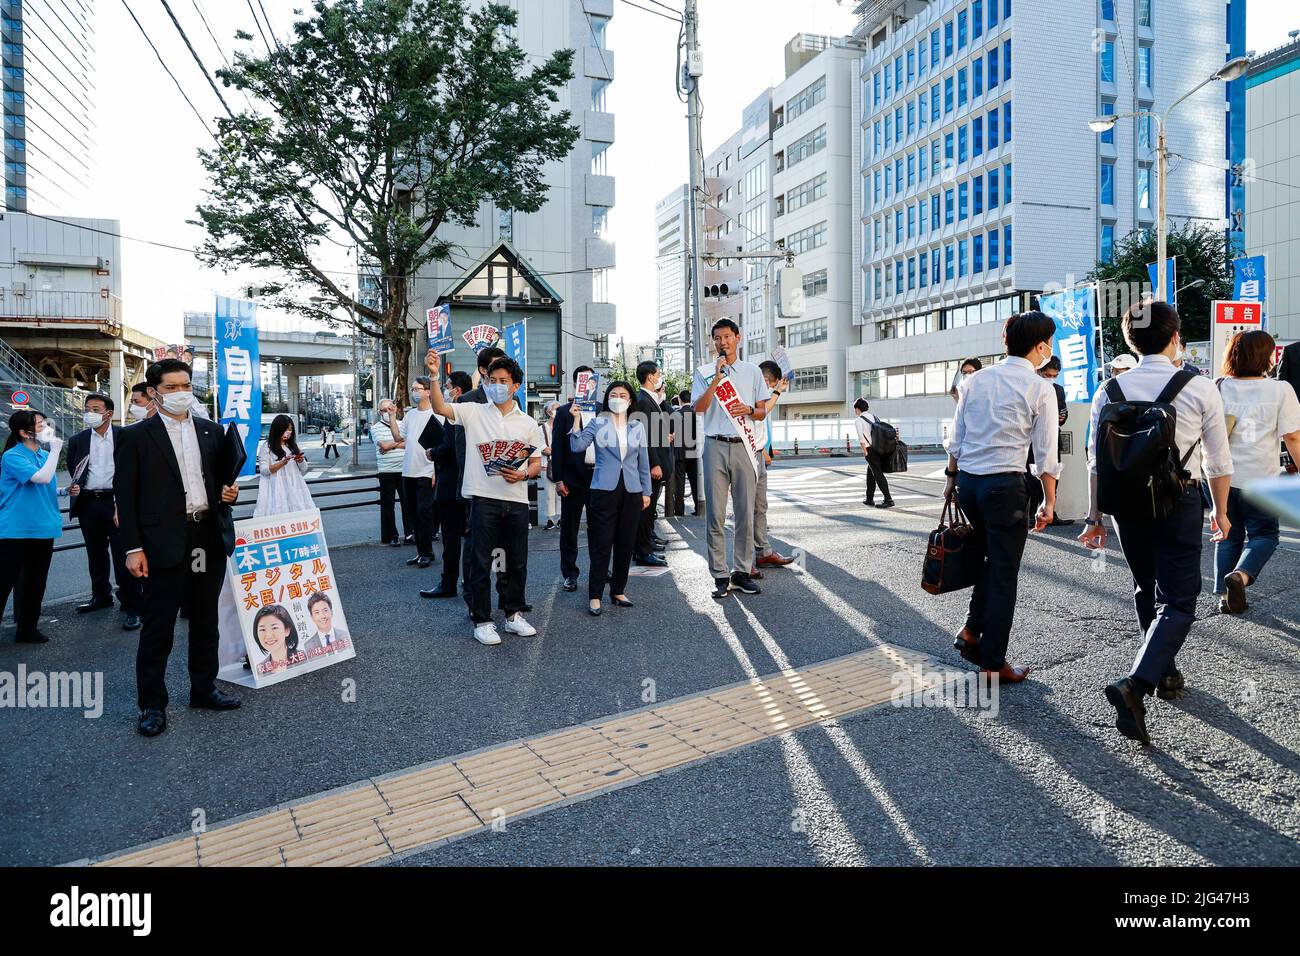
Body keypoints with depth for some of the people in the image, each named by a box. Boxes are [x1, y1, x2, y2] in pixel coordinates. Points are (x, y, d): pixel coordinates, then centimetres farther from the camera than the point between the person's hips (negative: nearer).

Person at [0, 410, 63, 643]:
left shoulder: (45, 455, 9)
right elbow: (42, 478, -25)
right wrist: (55, 451, -16)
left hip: (43, 528, 7)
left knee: (36, 583, 14)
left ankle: (28, 628, 25)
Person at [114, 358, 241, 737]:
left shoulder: (211, 431, 11)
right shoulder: (136, 436, -3)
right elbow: (125, 495, -5)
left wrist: (229, 493, -3)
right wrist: (133, 547, -10)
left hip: (210, 538, 5)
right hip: (165, 544, -5)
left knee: (206, 620, 15)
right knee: (158, 627, 2)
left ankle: (204, 688, 28)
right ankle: (152, 704, 13)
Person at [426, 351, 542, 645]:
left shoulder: (527, 423, 9)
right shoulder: (473, 412, 3)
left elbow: (537, 463, 11)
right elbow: (440, 407, -11)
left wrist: (522, 474, -10)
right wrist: (434, 376, -23)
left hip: (517, 500, 3)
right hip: (483, 498, -2)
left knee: (517, 561, 12)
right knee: (481, 561, 3)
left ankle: (514, 614, 27)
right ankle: (481, 620, 13)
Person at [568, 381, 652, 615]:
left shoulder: (638, 427, 11)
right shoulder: (597, 424, 3)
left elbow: (643, 462, 13)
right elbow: (577, 447, -9)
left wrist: (646, 492, 11)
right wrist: (576, 420, -15)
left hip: (632, 491, 3)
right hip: (604, 490, -3)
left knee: (626, 544, 8)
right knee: (601, 544, -4)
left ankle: (618, 591, 21)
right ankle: (595, 596, 3)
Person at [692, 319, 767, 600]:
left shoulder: (752, 371, 13)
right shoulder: (704, 373, 8)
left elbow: (761, 413, 14)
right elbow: (699, 407, -8)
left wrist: (749, 410, -7)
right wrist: (717, 377, -14)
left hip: (743, 447, 2)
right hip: (716, 447, -1)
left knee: (745, 513, 3)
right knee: (716, 515, -1)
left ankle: (742, 571, 12)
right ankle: (720, 576, 5)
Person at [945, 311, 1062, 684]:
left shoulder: (975, 380, 8)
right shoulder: (1040, 389, -7)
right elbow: (1046, 455, -5)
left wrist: (952, 478, 21)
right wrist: (1049, 503, 3)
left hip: (967, 481, 6)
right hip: (1005, 485, -5)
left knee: (989, 557, 26)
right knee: (1004, 572, 6)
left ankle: (971, 631, 22)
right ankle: (993, 661, 14)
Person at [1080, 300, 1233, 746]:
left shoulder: (1110, 391, -1)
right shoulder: (1200, 388, -7)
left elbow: (1097, 462, 1)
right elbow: (1218, 462, -1)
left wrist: (1095, 516, 8)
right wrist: (1221, 511, 12)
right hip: (1179, 501, -3)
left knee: (1147, 591, 21)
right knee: (1177, 601, 1)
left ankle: (1165, 673, 37)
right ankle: (1136, 684, -18)